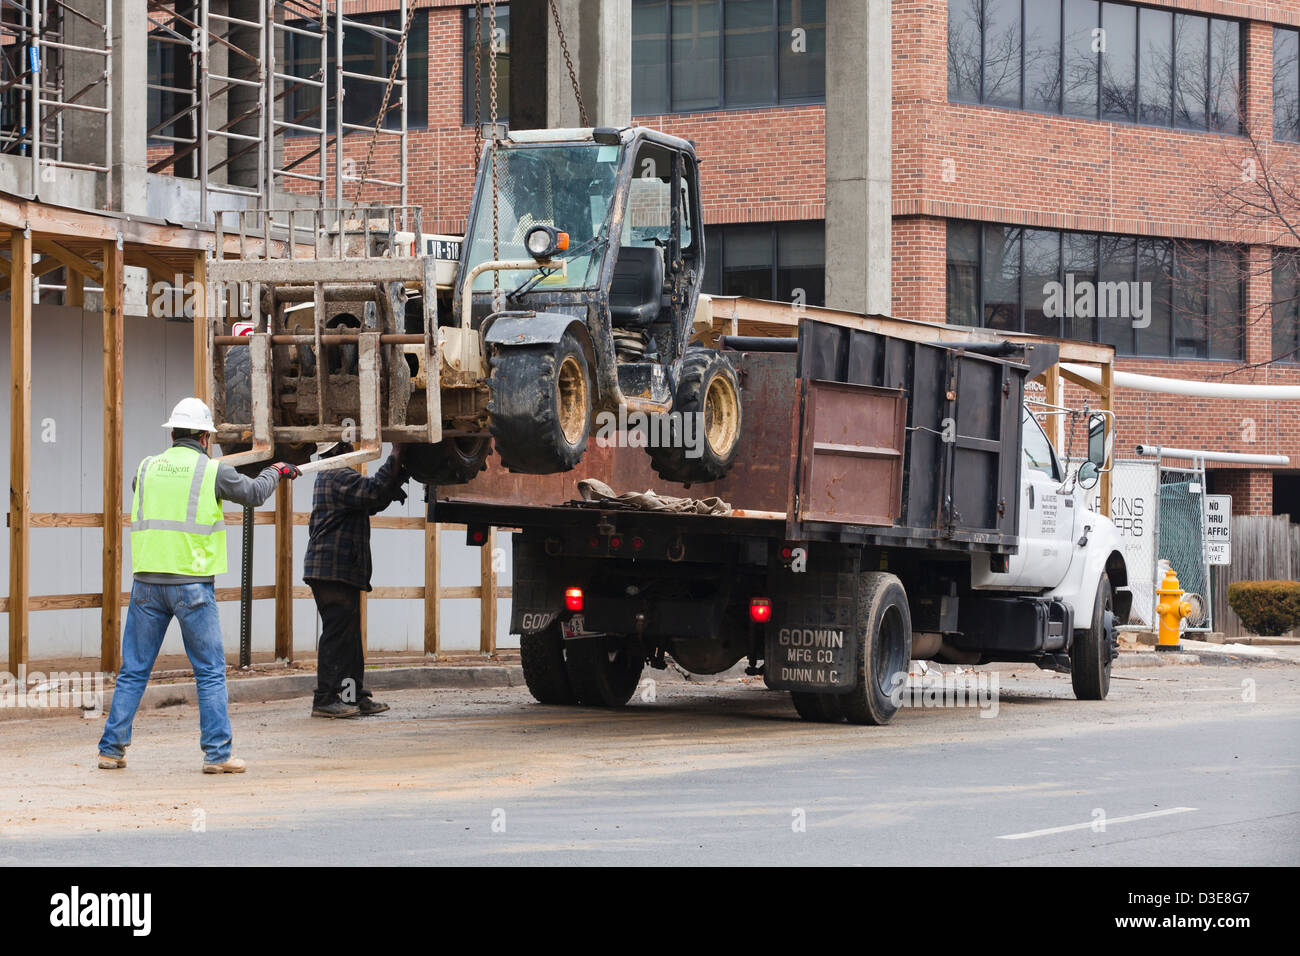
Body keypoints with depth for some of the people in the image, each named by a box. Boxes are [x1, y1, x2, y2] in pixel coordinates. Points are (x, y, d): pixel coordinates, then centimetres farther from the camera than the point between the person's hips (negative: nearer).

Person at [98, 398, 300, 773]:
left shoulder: (146, 469, 7)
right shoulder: (212, 472, -3)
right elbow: (254, 494, 11)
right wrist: (275, 471, 32)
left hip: (147, 583, 4)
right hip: (192, 584, -3)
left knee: (133, 671, 10)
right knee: (210, 672, 4)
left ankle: (112, 748, 10)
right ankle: (217, 753, 2)